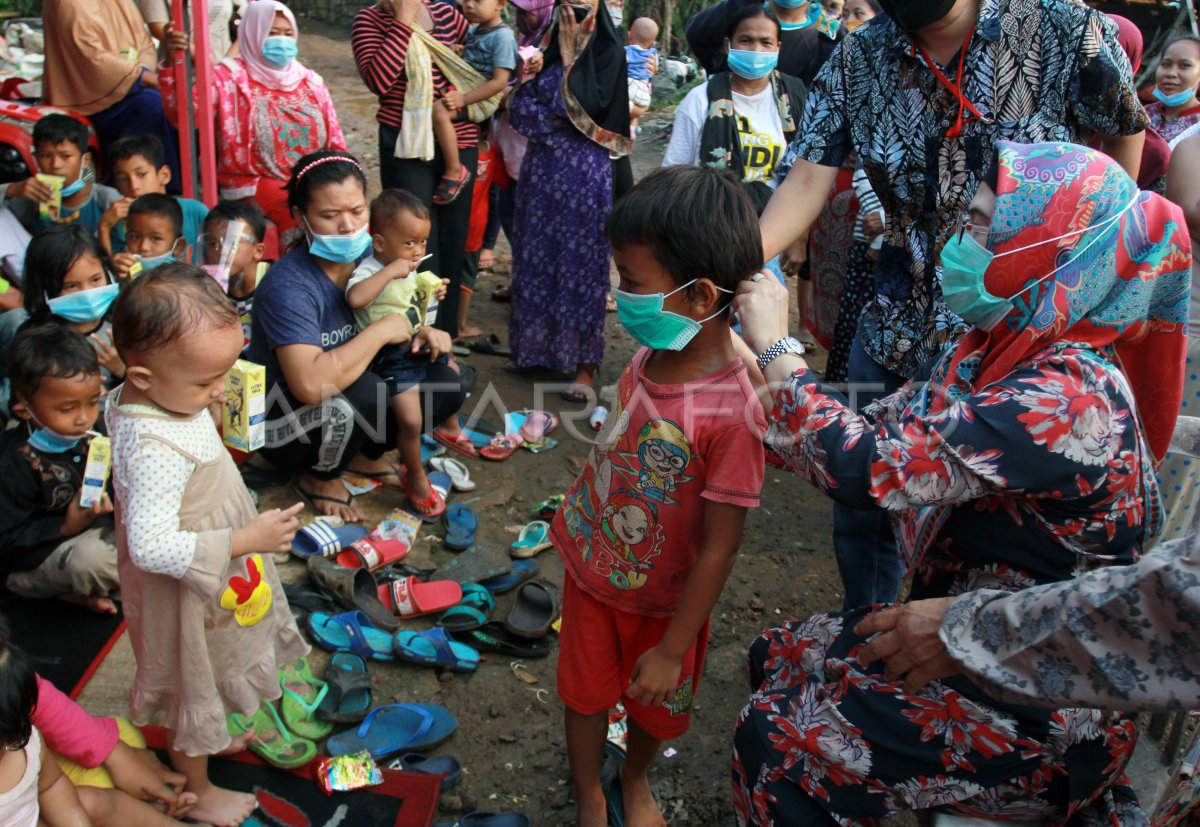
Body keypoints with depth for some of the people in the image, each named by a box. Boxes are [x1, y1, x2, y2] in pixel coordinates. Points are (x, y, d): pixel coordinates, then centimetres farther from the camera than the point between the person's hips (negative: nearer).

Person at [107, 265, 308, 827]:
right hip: (185, 591, -8)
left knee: (204, 677, 32)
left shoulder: (139, 397, -11)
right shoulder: (156, 451, -40)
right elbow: (152, 547, -39)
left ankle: (208, 737, 60)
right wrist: (246, 540, -35)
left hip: (209, 576, 9)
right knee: (193, 682, 16)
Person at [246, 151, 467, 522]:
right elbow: (310, 384, -42)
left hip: (345, 392, 7)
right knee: (364, 391, -34)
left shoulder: (369, 258, -7)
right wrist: (381, 331, -32)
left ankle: (366, 456, 13)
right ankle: (318, 479, -5)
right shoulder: (288, 285, -29)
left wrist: (421, 335, -16)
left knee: (446, 385, -8)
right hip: (281, 425, -7)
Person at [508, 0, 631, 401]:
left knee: (582, 262, -3)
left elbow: (590, 106, -16)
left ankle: (585, 364, 3)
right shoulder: (546, 45, 11)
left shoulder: (607, 49, -3)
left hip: (584, 170, -5)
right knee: (537, 256, 10)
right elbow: (520, 109, 4)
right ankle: (536, 347, 25)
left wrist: (570, 59, -10)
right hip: (540, 167, 5)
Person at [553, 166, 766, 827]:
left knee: (655, 705, 23)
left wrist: (672, 649, -17)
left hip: (663, 601, -4)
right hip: (590, 568, 5)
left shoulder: (732, 411, -34)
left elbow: (719, 549, -25)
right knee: (586, 689, 23)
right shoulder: (649, 355, -15)